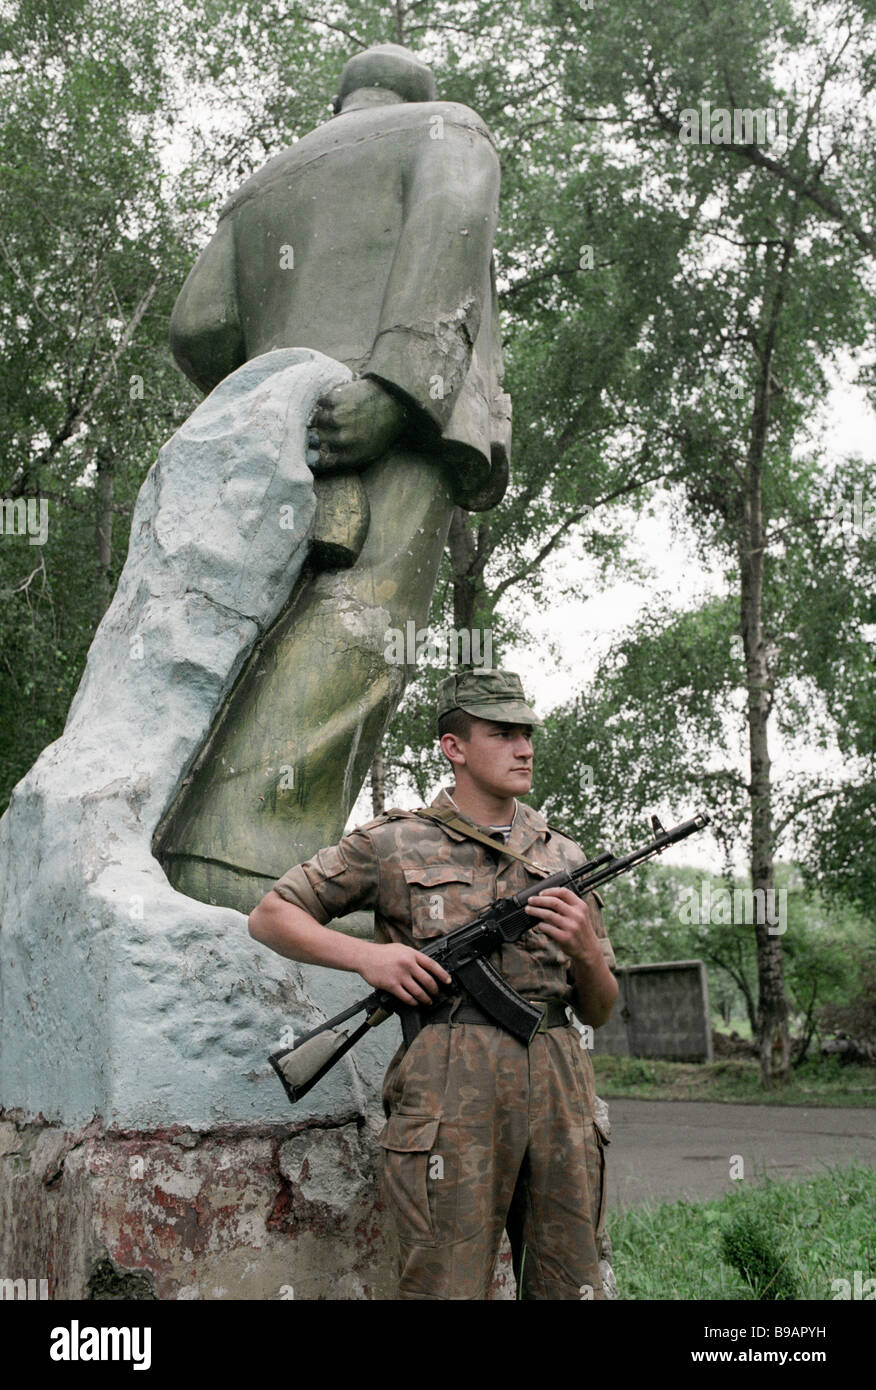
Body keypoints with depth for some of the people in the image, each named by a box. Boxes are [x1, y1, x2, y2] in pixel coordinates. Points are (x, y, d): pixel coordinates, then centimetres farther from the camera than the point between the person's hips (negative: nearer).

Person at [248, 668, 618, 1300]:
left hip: (559, 1094, 4)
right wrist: (365, 955, -5)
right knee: (449, 1285, -6)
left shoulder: (565, 857, 17)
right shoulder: (395, 843, 8)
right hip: (448, 1097, -4)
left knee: (571, 1285, 5)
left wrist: (586, 950, -3)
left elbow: (599, 1010, 20)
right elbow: (270, 916, 10)